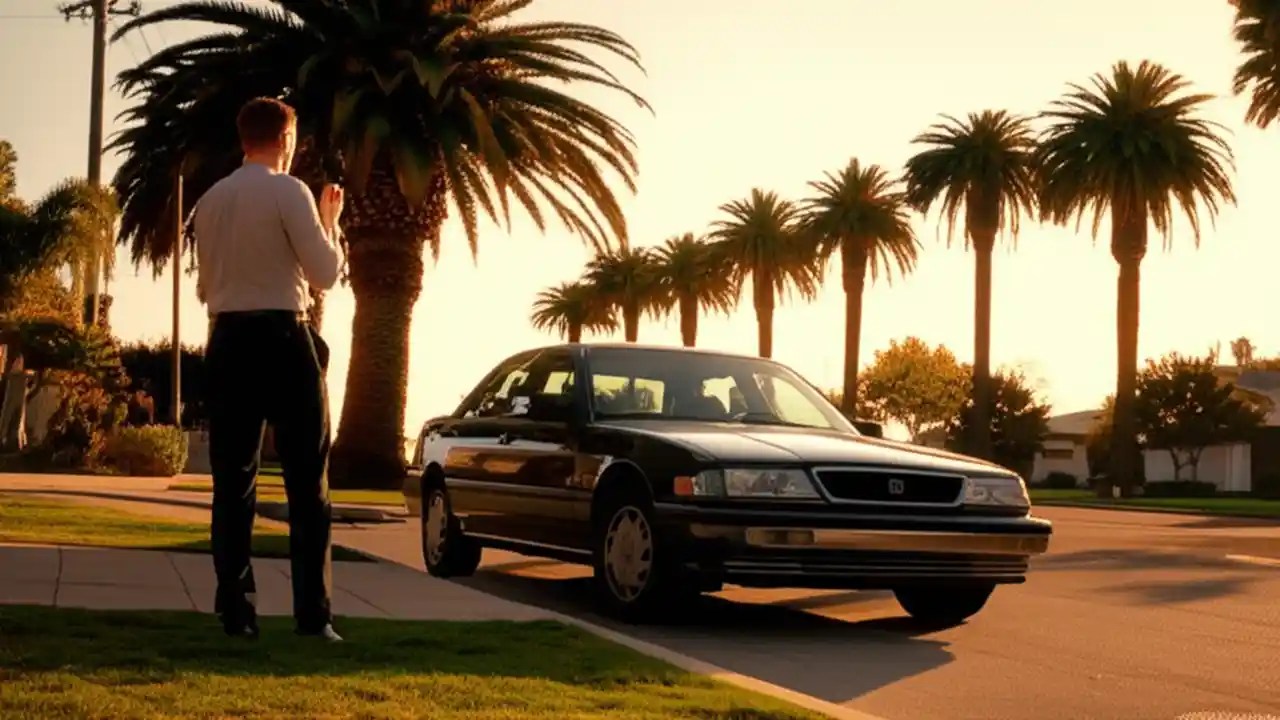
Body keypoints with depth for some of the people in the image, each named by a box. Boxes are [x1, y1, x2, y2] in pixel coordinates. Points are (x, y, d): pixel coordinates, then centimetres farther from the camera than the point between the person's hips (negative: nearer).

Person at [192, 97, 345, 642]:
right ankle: (312, 614, 0)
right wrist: (329, 221, 6)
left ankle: (235, 612, 6)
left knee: (233, 481, 7)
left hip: (227, 340, 5)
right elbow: (326, 274, -9)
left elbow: (206, 286, 17)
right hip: (282, 339, -5)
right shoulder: (288, 191, -7)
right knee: (306, 480, 2)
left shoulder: (210, 200, 10)